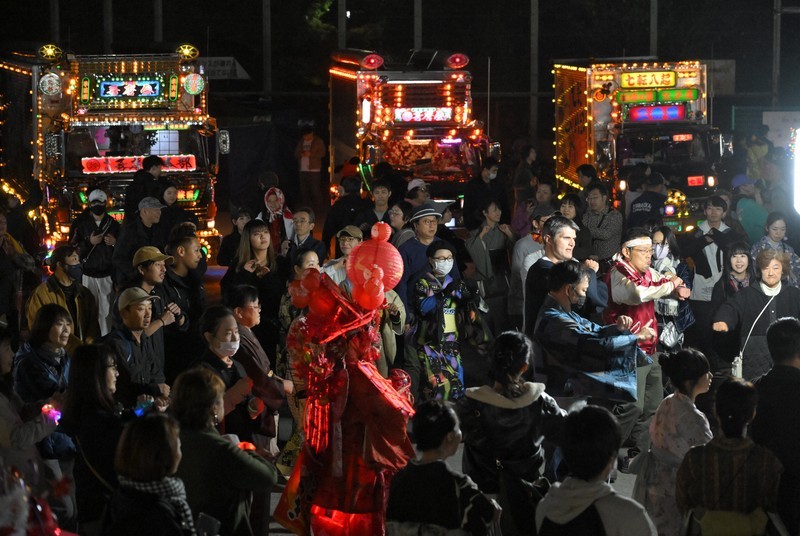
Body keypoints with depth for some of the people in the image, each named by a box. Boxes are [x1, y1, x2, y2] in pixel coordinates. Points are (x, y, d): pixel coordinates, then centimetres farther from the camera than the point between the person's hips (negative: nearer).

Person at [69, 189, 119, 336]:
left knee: (107, 311, -6)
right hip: (88, 274, -1)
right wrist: (89, 243, -12)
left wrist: (115, 243, -3)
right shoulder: (80, 223, 6)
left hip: (108, 274, 1)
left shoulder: (113, 224, 11)